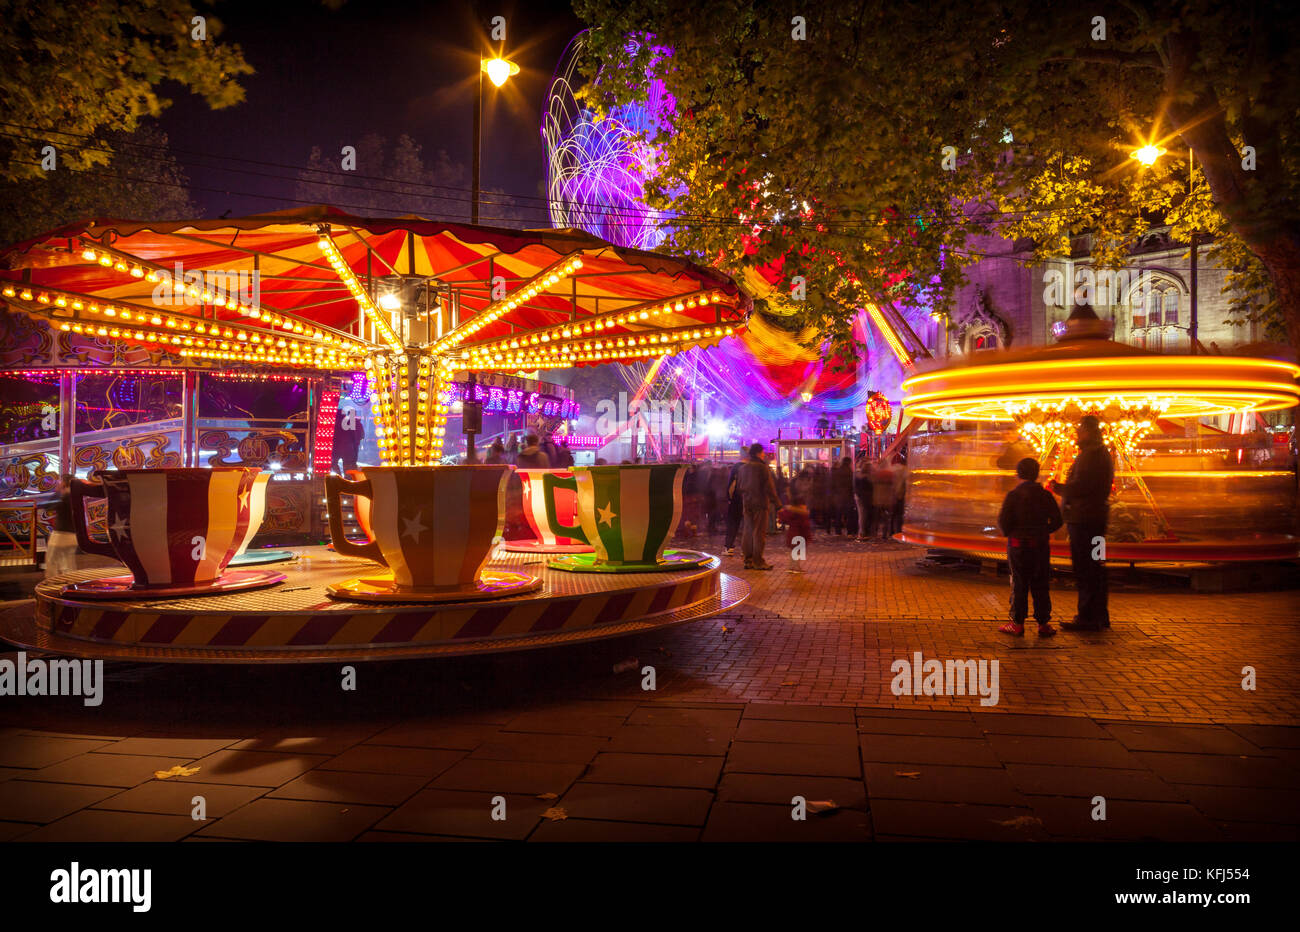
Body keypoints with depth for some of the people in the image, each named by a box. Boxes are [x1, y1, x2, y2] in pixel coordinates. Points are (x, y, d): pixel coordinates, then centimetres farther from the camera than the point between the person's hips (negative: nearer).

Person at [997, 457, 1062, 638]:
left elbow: (1004, 521, -12)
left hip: (1018, 544, -2)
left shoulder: (1013, 495, -8)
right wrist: (1044, 531, 15)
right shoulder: (1045, 495, 1)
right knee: (1040, 585, 9)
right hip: (1041, 545, 2)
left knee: (1019, 584, 4)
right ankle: (1043, 624, 11)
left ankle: (1017, 623, 5)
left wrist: (1008, 532, 8)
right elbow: (1057, 520, 1)